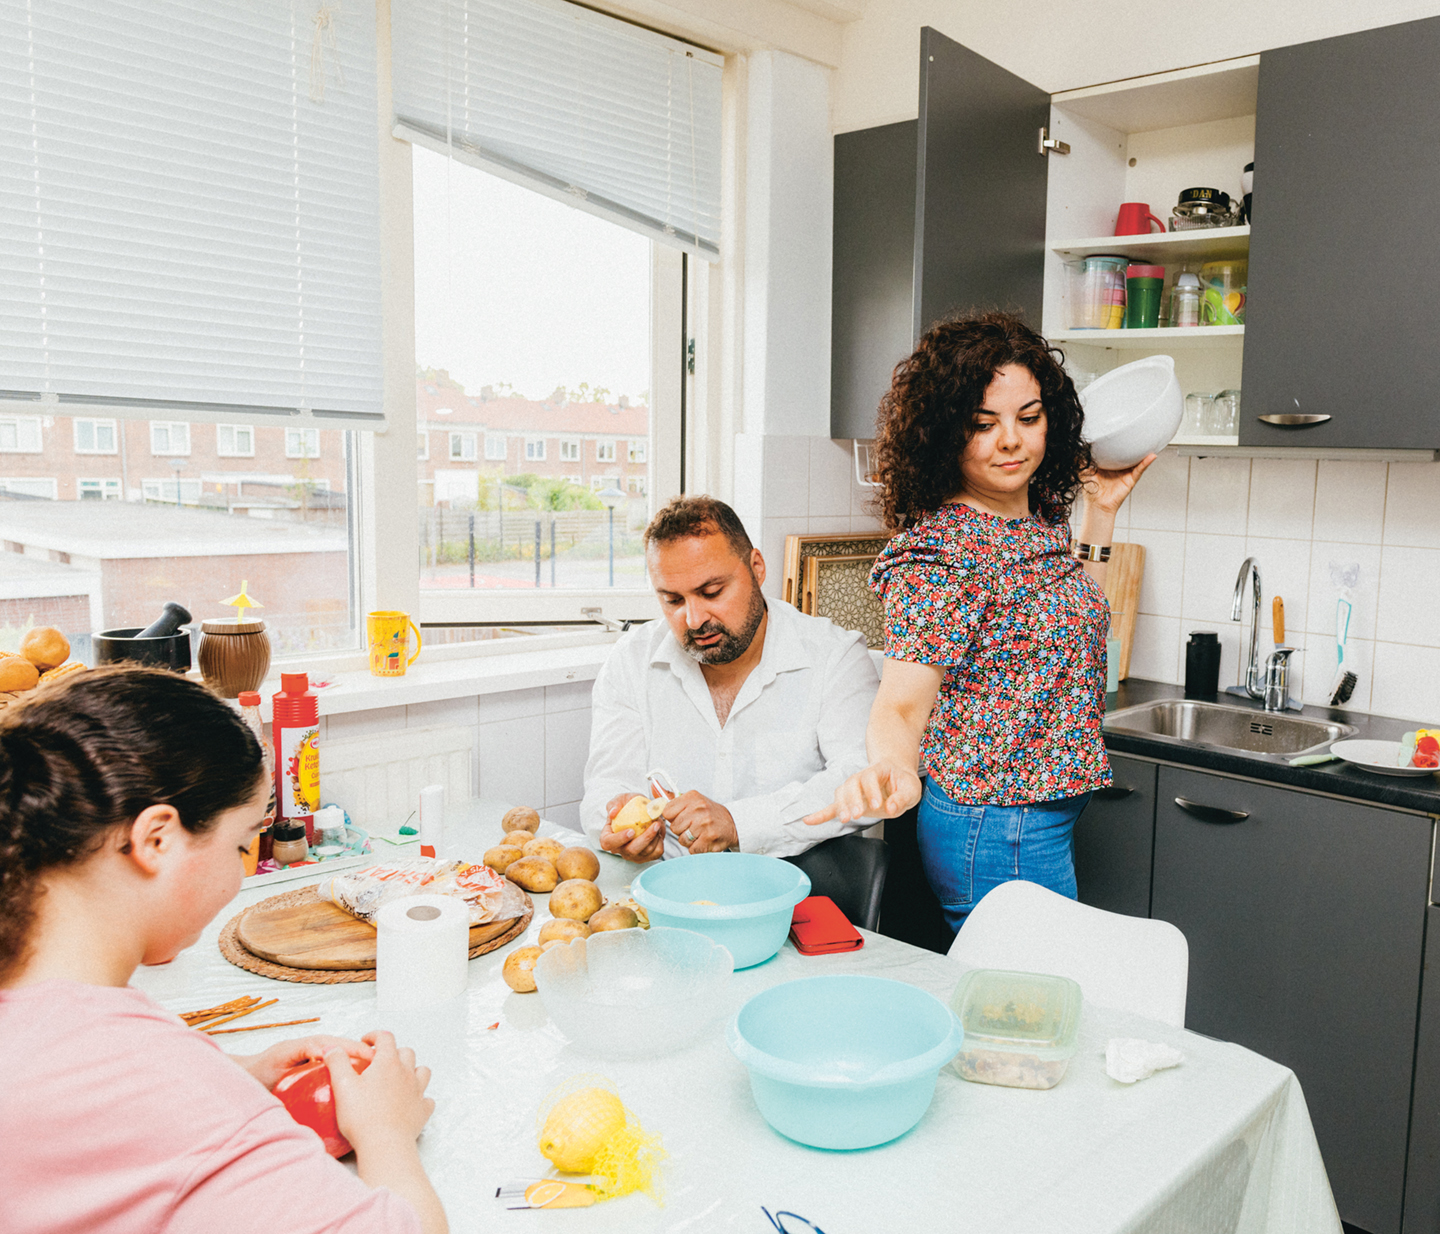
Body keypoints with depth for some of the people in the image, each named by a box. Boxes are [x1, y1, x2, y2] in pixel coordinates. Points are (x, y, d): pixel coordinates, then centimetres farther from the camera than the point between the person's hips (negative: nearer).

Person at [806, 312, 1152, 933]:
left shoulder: (1043, 523, 6)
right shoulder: (937, 554, -21)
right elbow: (900, 705, -27)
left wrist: (1101, 511, 15)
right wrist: (893, 771, -49)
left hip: (1048, 818, 8)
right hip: (999, 835, -8)